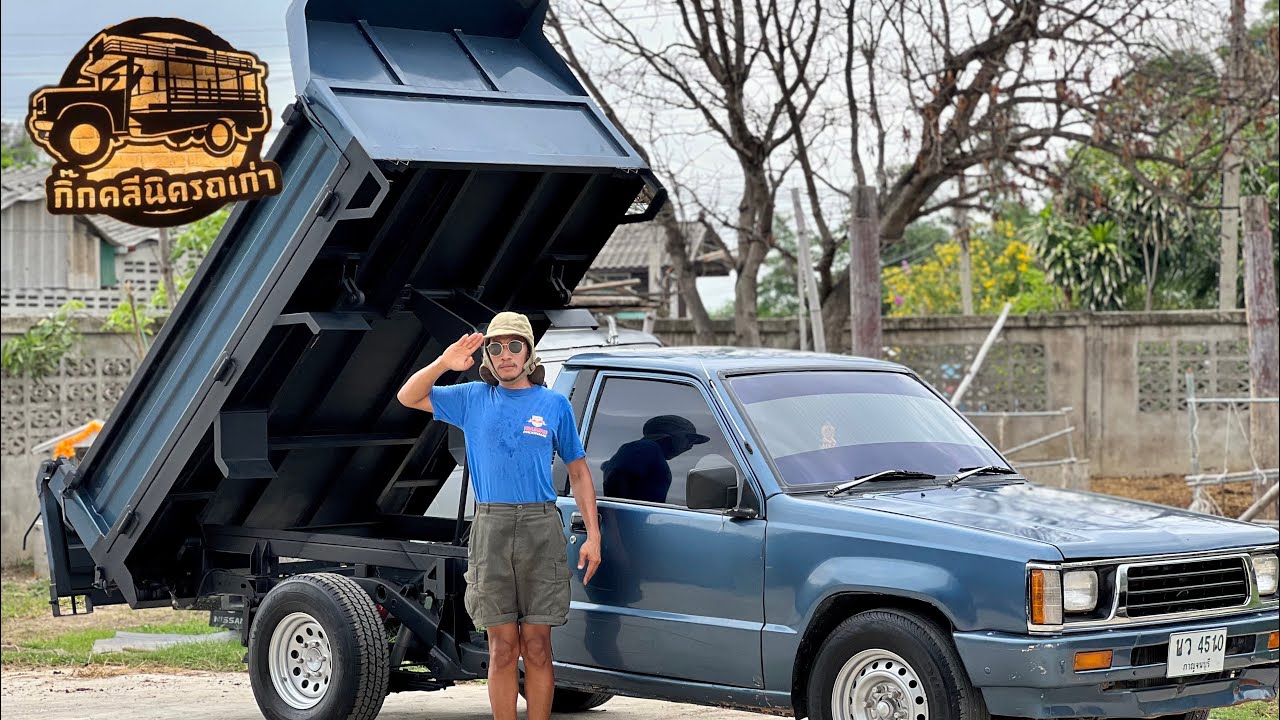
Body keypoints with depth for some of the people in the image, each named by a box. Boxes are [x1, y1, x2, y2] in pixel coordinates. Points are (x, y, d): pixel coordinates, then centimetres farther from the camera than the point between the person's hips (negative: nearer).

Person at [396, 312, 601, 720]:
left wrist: (593, 536, 3)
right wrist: (443, 363, -8)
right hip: (490, 529, 1)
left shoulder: (554, 404, 9)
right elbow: (408, 397, 10)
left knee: (537, 645, -1)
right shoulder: (473, 400, 12)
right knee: (503, 647, 1)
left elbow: (578, 473, 11)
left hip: (541, 530, -1)